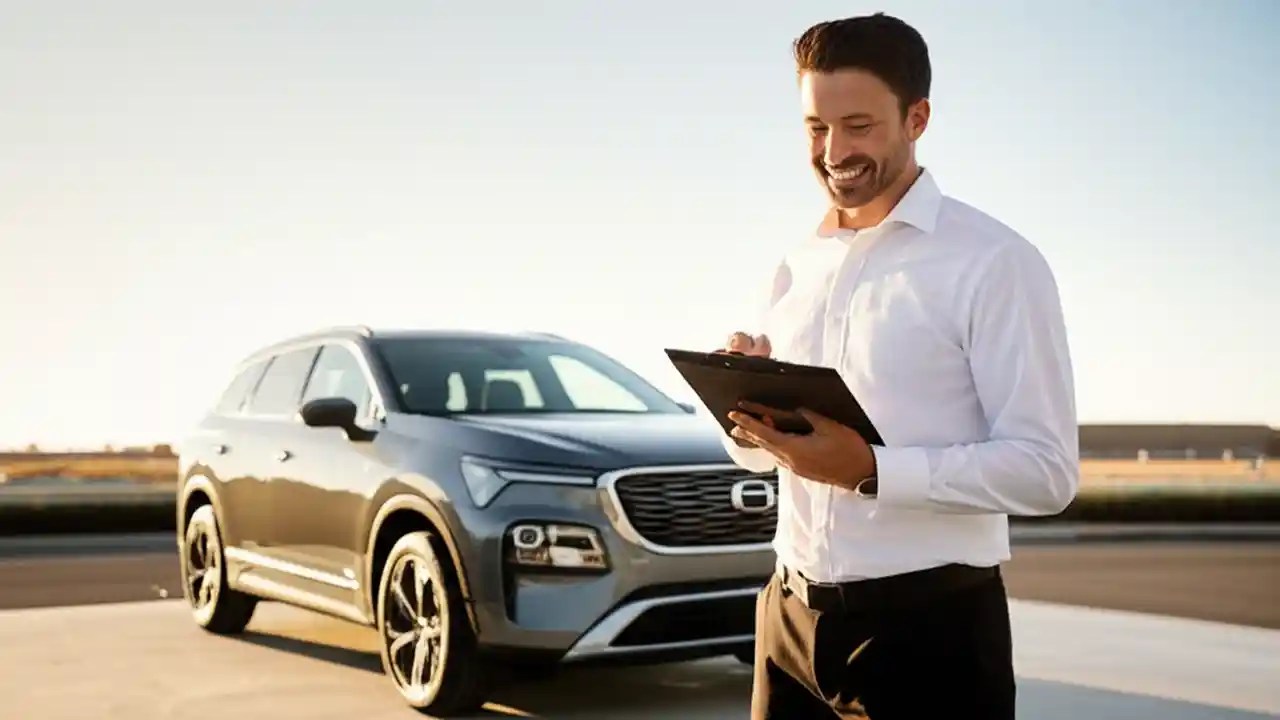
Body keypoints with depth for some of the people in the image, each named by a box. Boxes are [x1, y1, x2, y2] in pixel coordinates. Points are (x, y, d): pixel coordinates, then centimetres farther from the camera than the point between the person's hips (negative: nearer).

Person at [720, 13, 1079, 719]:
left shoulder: (994, 262, -10)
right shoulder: (795, 267, 9)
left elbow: (1046, 469, -15)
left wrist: (871, 469, -25)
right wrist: (745, 397, -7)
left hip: (930, 622, -5)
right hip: (791, 613, 6)